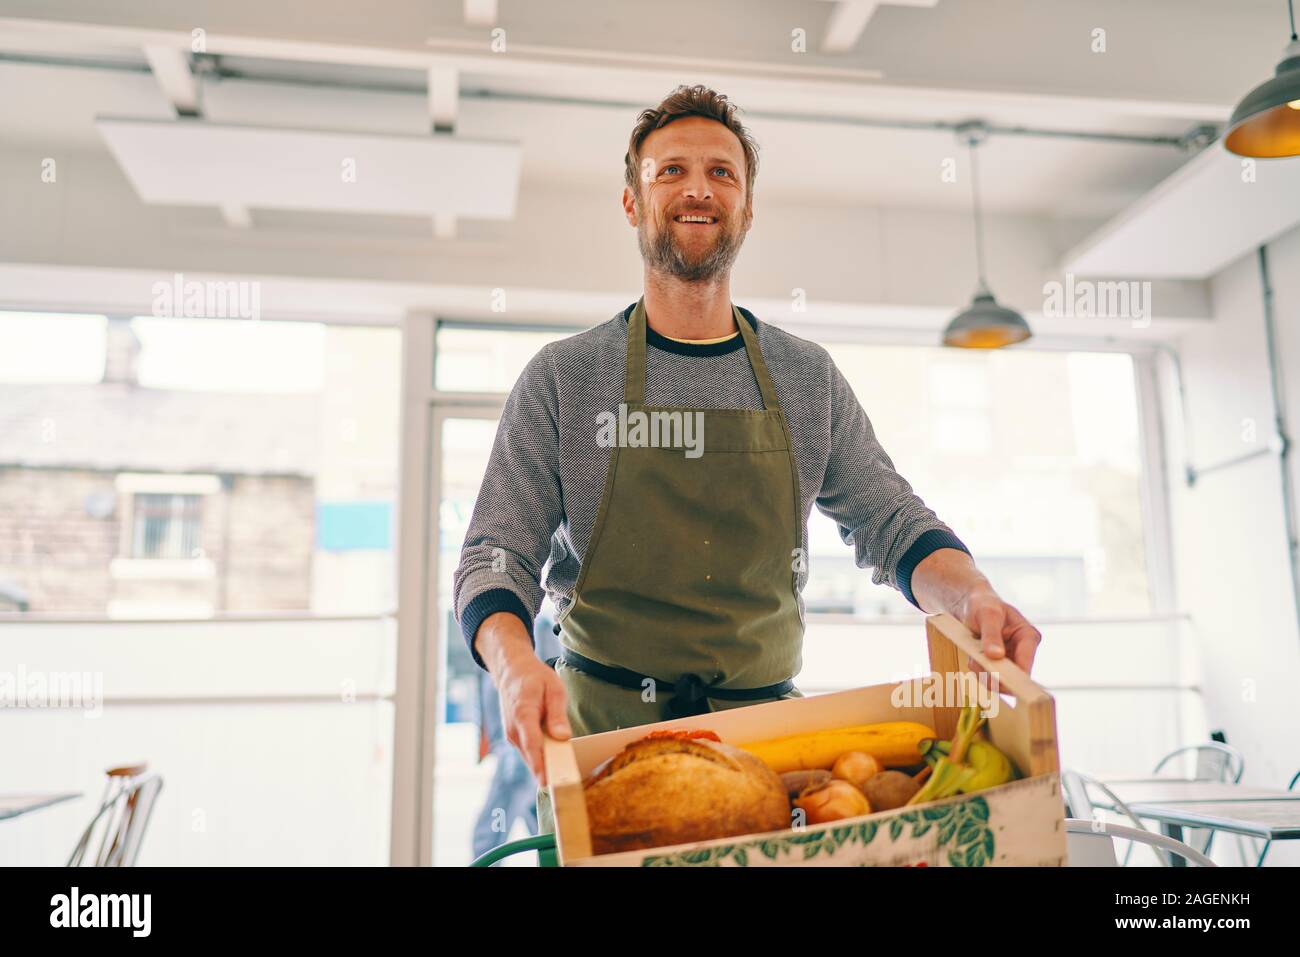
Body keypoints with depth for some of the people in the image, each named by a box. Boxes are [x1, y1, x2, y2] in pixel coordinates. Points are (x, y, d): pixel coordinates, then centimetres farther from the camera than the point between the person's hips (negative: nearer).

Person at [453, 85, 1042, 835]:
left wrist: (972, 596, -17)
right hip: (605, 727, -2)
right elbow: (497, 554, -2)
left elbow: (892, 523, 5)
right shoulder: (562, 378, 1)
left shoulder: (809, 378, 8)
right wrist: (515, 664, -24)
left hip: (767, 726, 2)